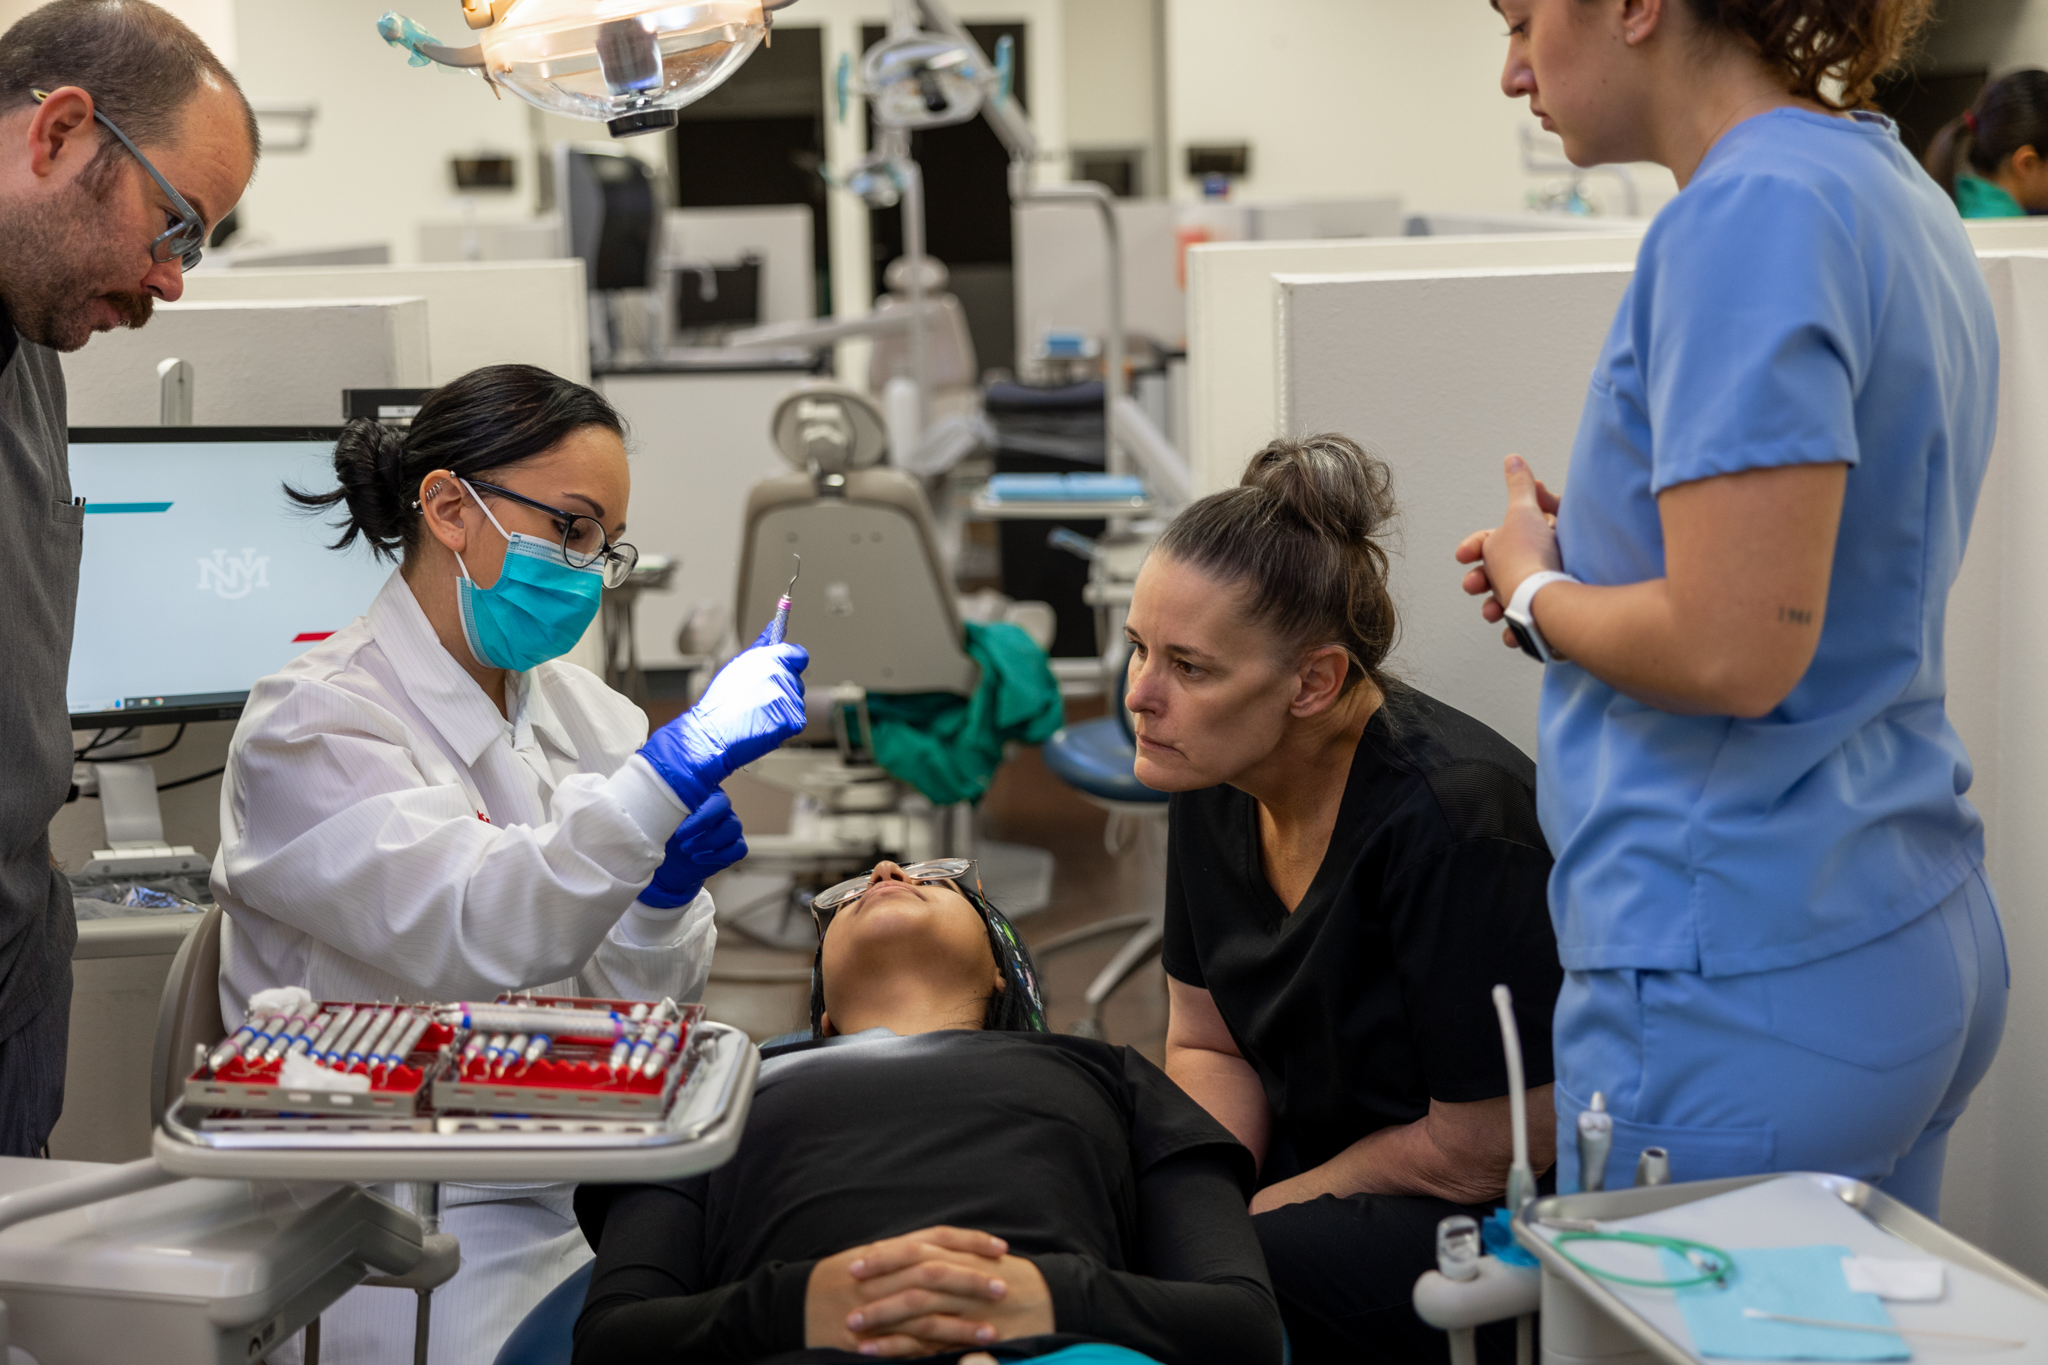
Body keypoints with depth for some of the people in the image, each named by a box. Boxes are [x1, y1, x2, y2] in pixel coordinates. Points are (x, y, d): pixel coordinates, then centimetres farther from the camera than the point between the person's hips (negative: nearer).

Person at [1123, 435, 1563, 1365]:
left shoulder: (1453, 822, -26)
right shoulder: (1218, 782, -2)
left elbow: (1483, 1150, -19)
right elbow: (1207, 1048, 9)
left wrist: (1255, 1216, -11)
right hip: (1327, 1171, 8)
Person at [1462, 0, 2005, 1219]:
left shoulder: (1754, 214, -18)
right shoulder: (1895, 191, 13)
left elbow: (1735, 652, -24)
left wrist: (1538, 594, -6)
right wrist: (1586, 559, 11)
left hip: (1744, 985, -10)